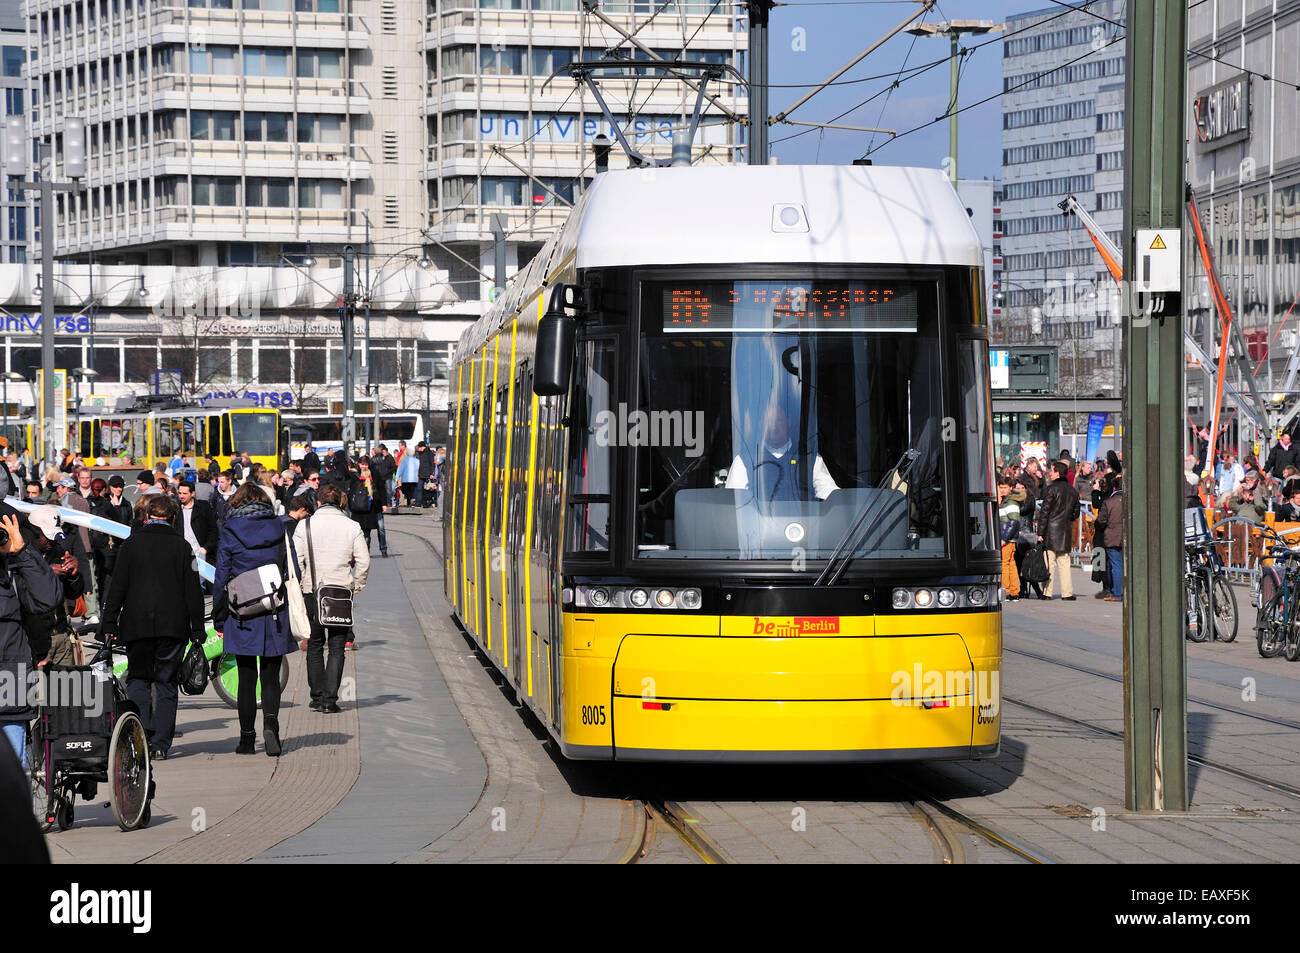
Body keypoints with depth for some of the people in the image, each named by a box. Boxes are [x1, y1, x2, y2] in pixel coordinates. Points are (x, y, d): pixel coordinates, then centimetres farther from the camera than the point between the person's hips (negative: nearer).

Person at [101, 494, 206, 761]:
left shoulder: (131, 544, 2)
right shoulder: (181, 546, 1)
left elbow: (117, 586, 1)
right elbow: (193, 590, 1)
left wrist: (110, 624, 6)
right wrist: (197, 629, 5)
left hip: (136, 626, 0)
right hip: (173, 626, 0)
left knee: (138, 679, 11)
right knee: (165, 684, 6)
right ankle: (161, 745, 2)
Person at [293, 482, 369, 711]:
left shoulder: (304, 526, -1)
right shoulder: (352, 527, -1)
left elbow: (295, 560, -3)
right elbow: (364, 562, -3)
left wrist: (302, 584, 8)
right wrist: (356, 587, 9)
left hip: (312, 591, 0)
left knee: (315, 645, 14)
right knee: (337, 647, 4)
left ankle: (318, 696, 12)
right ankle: (330, 699, -4)